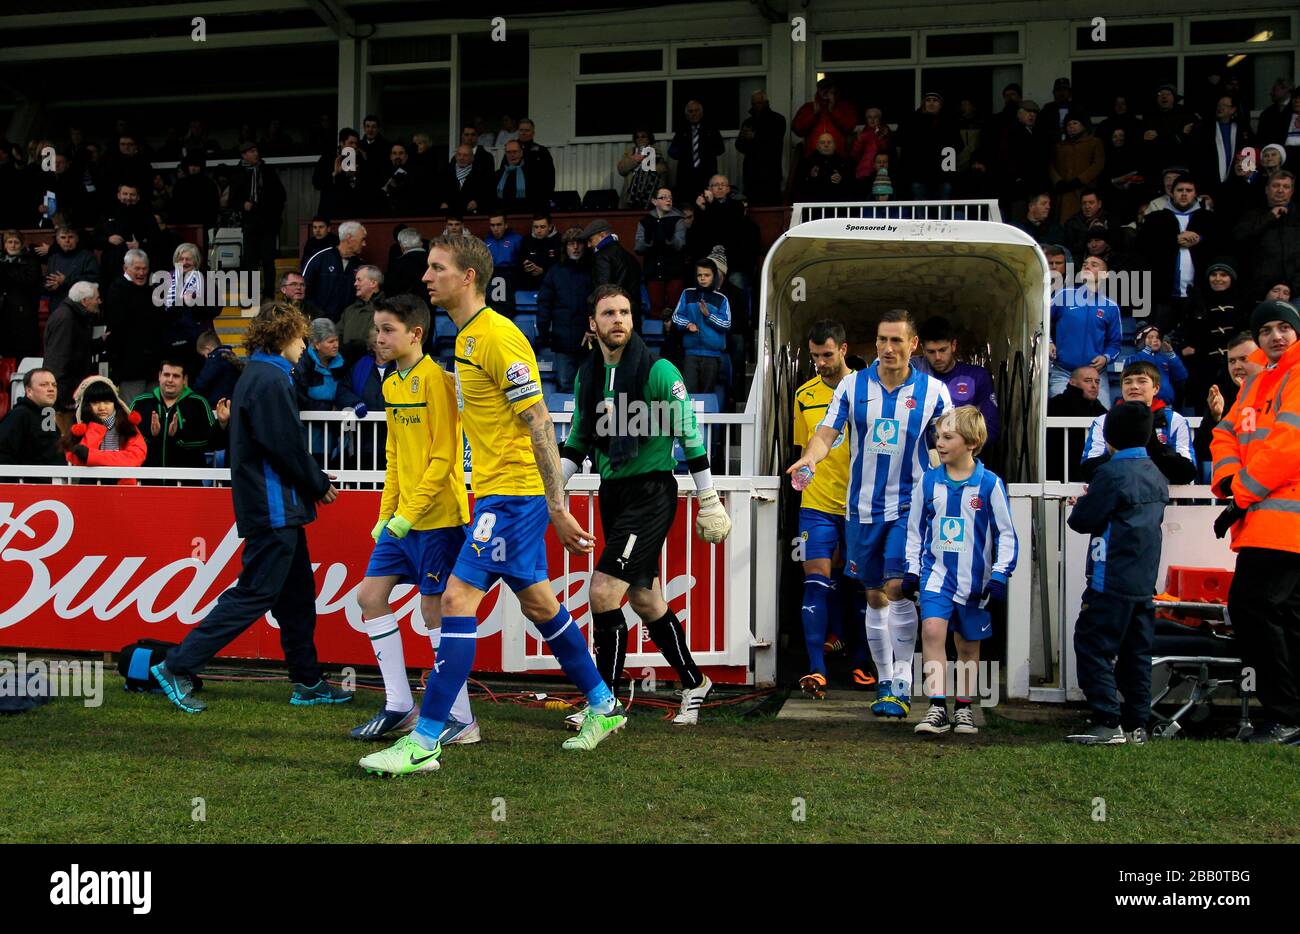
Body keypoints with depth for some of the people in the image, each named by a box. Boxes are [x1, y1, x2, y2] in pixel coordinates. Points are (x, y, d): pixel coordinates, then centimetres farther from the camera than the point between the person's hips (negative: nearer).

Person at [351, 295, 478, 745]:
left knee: (434, 610, -3)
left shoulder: (435, 379, -13)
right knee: (370, 595, 7)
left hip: (437, 517, -9)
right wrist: (386, 515, 14)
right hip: (401, 518, 9)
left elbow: (444, 455, -17)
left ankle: (462, 719, 8)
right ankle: (400, 705, 16)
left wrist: (410, 512, -18)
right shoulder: (391, 385, 13)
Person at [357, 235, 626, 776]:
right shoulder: (467, 337, 13)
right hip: (497, 491, 10)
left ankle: (424, 742, -7)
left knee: (457, 599, -12)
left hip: (512, 494, -10)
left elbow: (539, 424, -18)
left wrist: (557, 508, -19)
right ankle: (603, 707, 31)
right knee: (538, 604, 17)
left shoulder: (498, 337, -17)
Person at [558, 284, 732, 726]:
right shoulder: (587, 374, 6)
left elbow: (691, 436, -9)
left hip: (651, 493, -7)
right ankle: (694, 684, 32)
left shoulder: (659, 371, -12)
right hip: (612, 492, 7)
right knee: (644, 600, 13)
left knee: (602, 591, -15)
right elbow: (578, 439, 16)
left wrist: (709, 502, -7)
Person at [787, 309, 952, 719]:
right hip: (863, 507, 2)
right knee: (875, 596, 9)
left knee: (897, 587, -16)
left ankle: (902, 681, -5)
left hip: (909, 505, -2)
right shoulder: (853, 386, 1)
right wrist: (810, 457, -28)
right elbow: (827, 432, -6)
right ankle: (885, 681, 22)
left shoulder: (933, 391, -1)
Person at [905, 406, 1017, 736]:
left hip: (974, 580, -1)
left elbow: (1006, 535, -1)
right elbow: (915, 529, 11)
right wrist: (912, 569, 7)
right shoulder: (929, 481, 1)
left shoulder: (990, 483, -6)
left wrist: (999, 576, -6)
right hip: (936, 573, 1)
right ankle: (937, 708, -16)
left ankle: (963, 708, 27)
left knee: (969, 645, 11)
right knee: (932, 628, -19)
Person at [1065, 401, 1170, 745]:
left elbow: (1083, 521, -13)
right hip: (1144, 583, 9)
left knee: (1092, 648, -4)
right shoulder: (1157, 476, 12)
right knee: (1136, 653, 12)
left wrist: (1081, 504, 10)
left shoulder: (1112, 474, -14)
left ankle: (1108, 723, -8)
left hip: (1111, 581, -8)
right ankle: (1136, 724, 15)